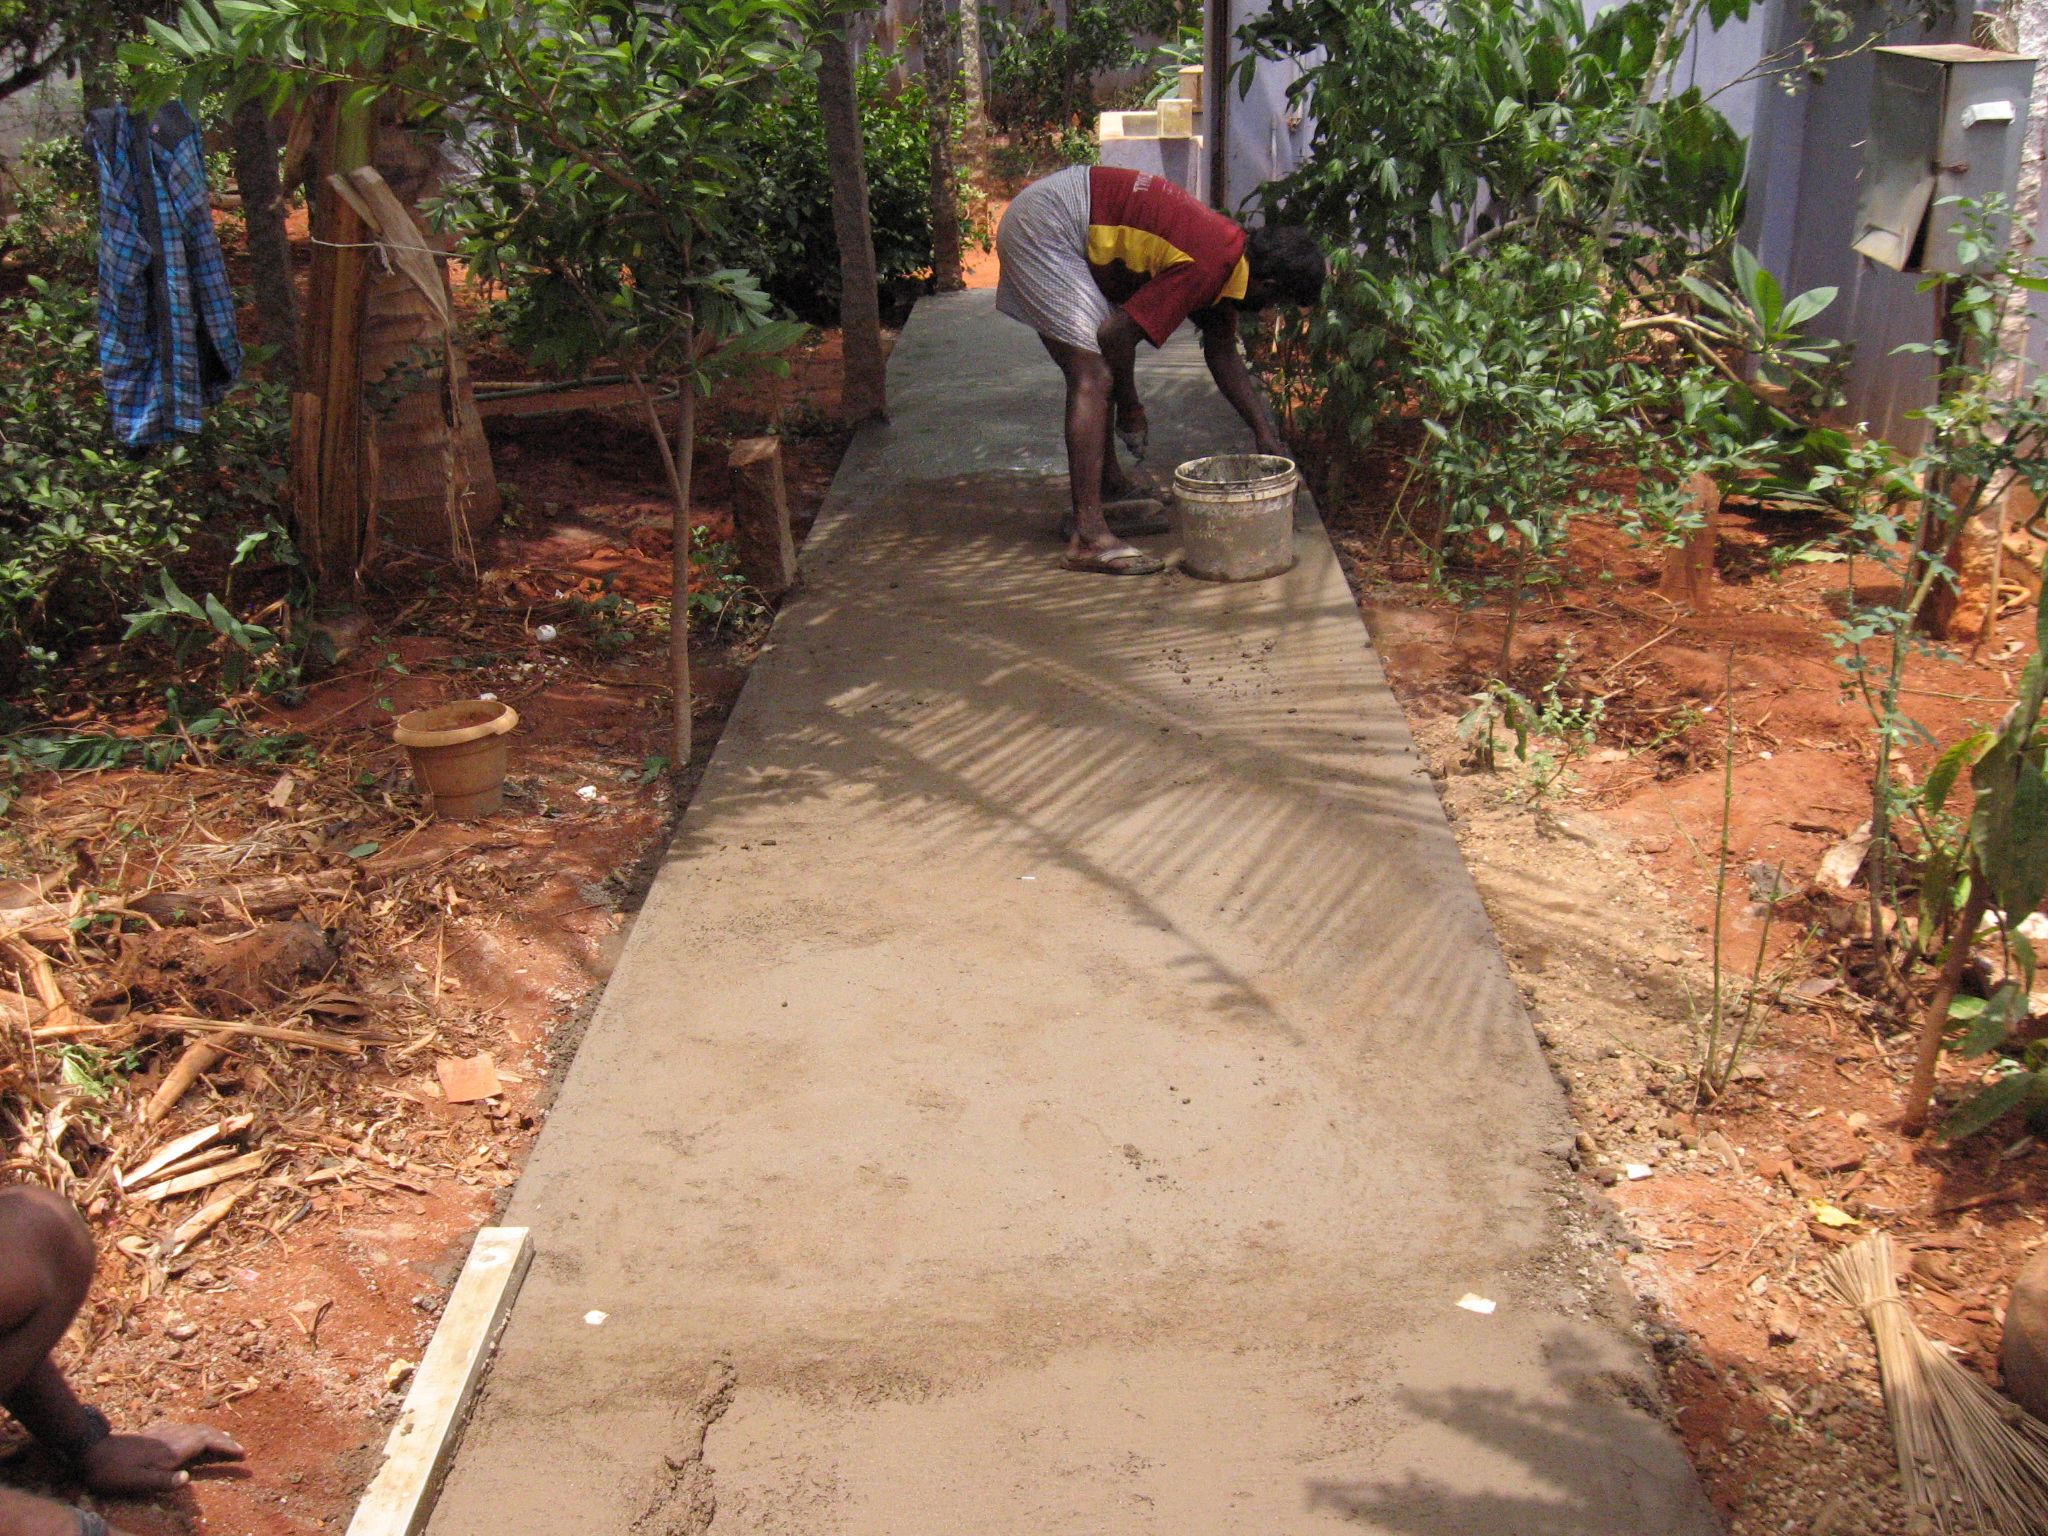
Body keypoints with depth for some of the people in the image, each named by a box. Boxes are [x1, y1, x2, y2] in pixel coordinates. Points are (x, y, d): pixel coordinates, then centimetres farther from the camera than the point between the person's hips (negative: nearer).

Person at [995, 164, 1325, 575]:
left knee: (1093, 378, 16)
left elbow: (1223, 354, 20)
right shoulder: (1207, 268, -21)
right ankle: (1088, 537, -17)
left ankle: (1108, 496, 27)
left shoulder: (1232, 249, 9)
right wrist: (1131, 408, -3)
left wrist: (1264, 432, 19)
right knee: (1093, 379, -14)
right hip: (1043, 227, -10)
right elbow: (1116, 335, -19)